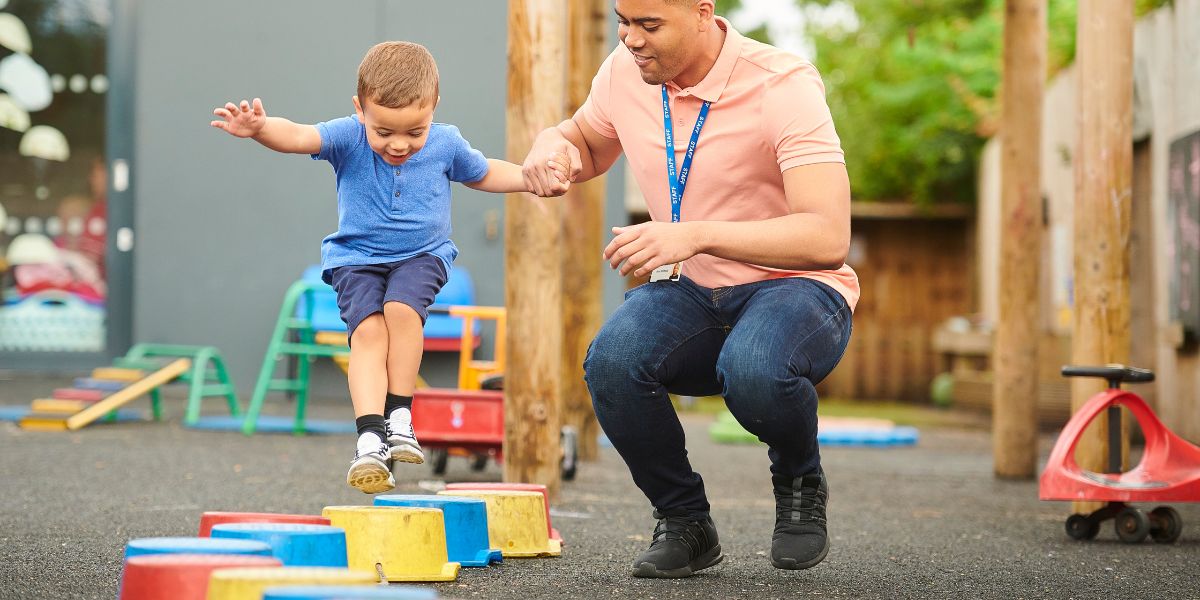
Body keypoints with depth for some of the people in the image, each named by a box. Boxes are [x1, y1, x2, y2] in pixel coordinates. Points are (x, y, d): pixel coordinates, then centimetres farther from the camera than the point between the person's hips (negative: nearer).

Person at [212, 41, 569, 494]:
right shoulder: (348, 137, -14)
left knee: (402, 308, -29)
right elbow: (298, 137, -31)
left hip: (422, 254, 1)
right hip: (356, 257, -1)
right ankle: (370, 438, -29)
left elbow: (483, 174, 14)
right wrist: (258, 128, -51)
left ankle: (400, 414, -17)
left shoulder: (446, 143, -6)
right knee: (367, 329, -23)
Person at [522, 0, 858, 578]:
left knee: (753, 372, -39)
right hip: (689, 293, 5)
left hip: (796, 290, -4)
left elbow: (828, 238, -28)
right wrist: (553, 147, -4)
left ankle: (800, 481, -2)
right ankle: (683, 520, -3)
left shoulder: (784, 87, -19)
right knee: (611, 362, -29)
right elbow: (586, 141, 23)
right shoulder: (623, 72, -1)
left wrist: (696, 235, -37)